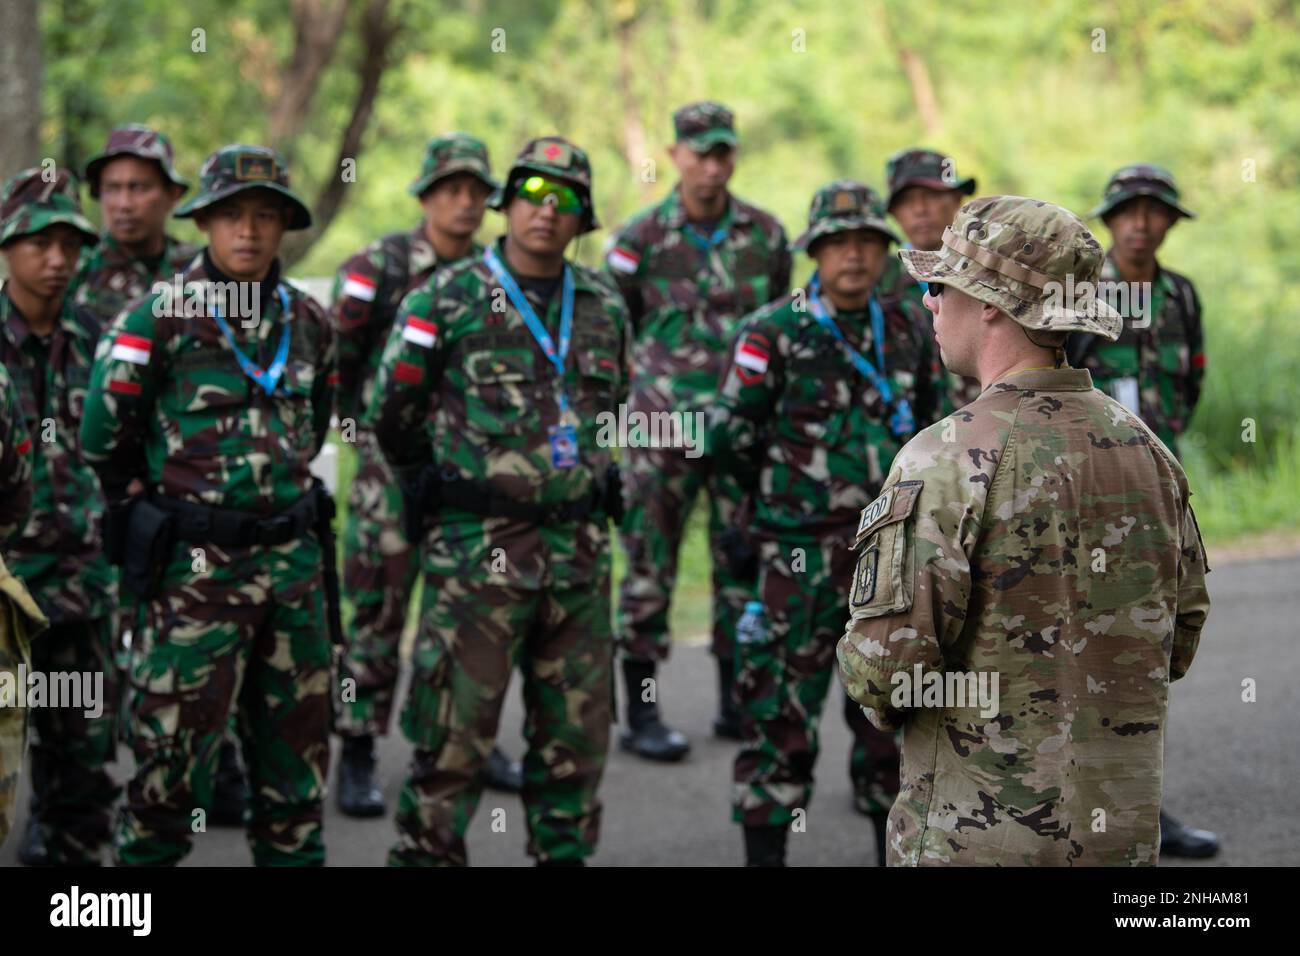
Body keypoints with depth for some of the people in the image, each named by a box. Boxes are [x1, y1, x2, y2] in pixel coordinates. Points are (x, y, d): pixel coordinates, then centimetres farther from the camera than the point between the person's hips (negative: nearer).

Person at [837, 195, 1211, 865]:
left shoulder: (949, 459, -17)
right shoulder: (1146, 448, 4)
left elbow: (882, 665, -19)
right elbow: (1181, 636, 13)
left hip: (975, 835, -6)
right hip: (1124, 829, 6)